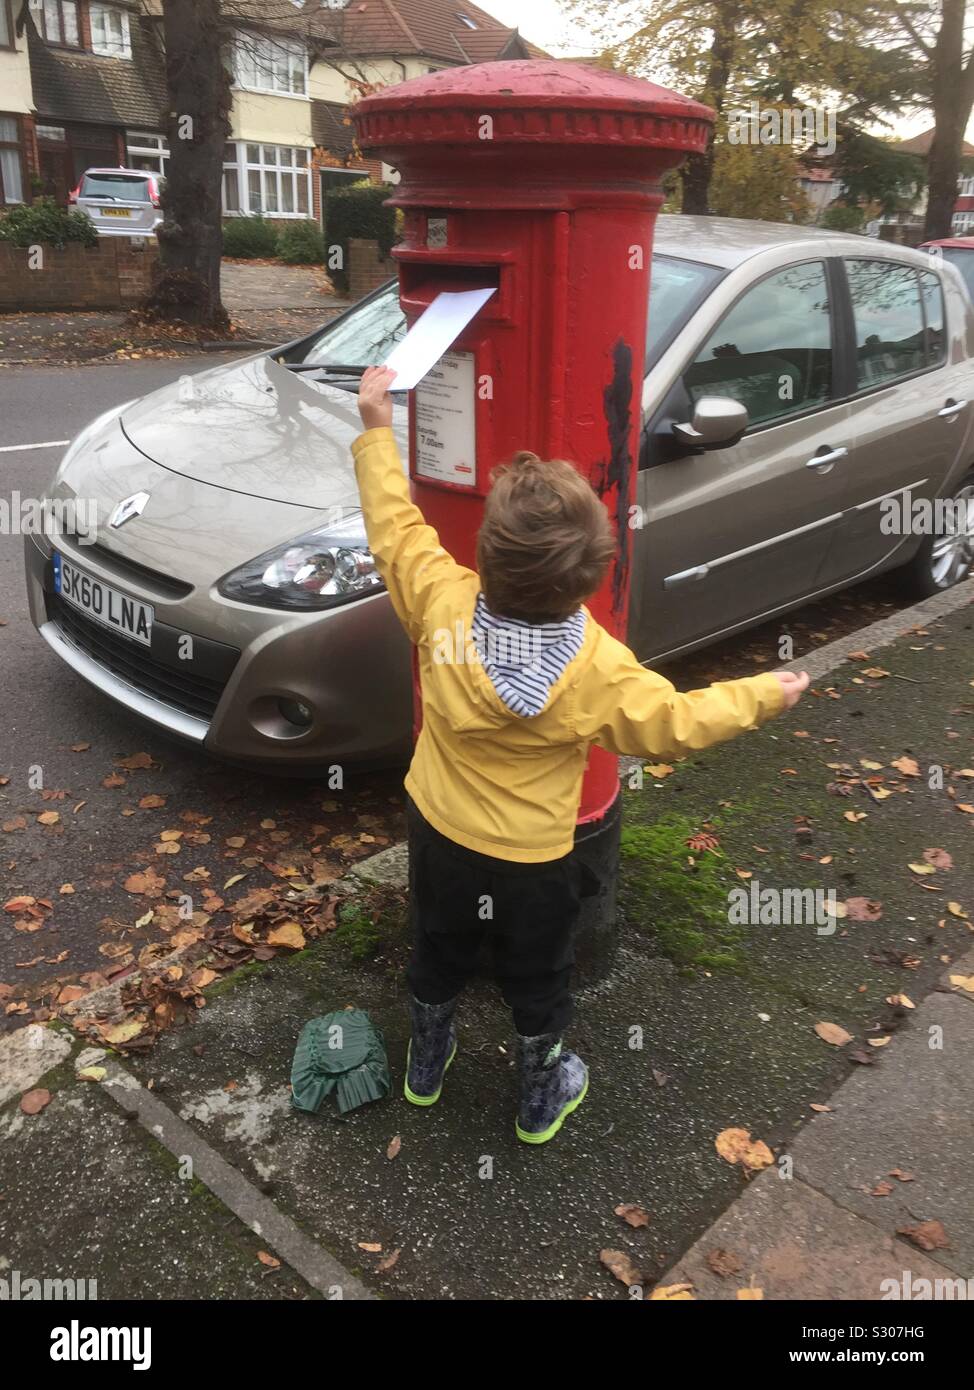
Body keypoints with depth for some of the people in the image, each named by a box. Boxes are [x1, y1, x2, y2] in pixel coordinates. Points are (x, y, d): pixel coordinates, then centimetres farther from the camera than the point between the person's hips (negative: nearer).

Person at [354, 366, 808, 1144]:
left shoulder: (442, 600, -24)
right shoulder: (597, 670, -28)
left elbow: (396, 527, -10)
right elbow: (672, 723, -15)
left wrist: (377, 431, 1)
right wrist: (763, 696, -1)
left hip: (439, 833, 3)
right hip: (533, 860, -3)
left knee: (439, 957, 27)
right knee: (537, 982, 22)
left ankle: (427, 1064, 51)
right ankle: (542, 1097, 44)